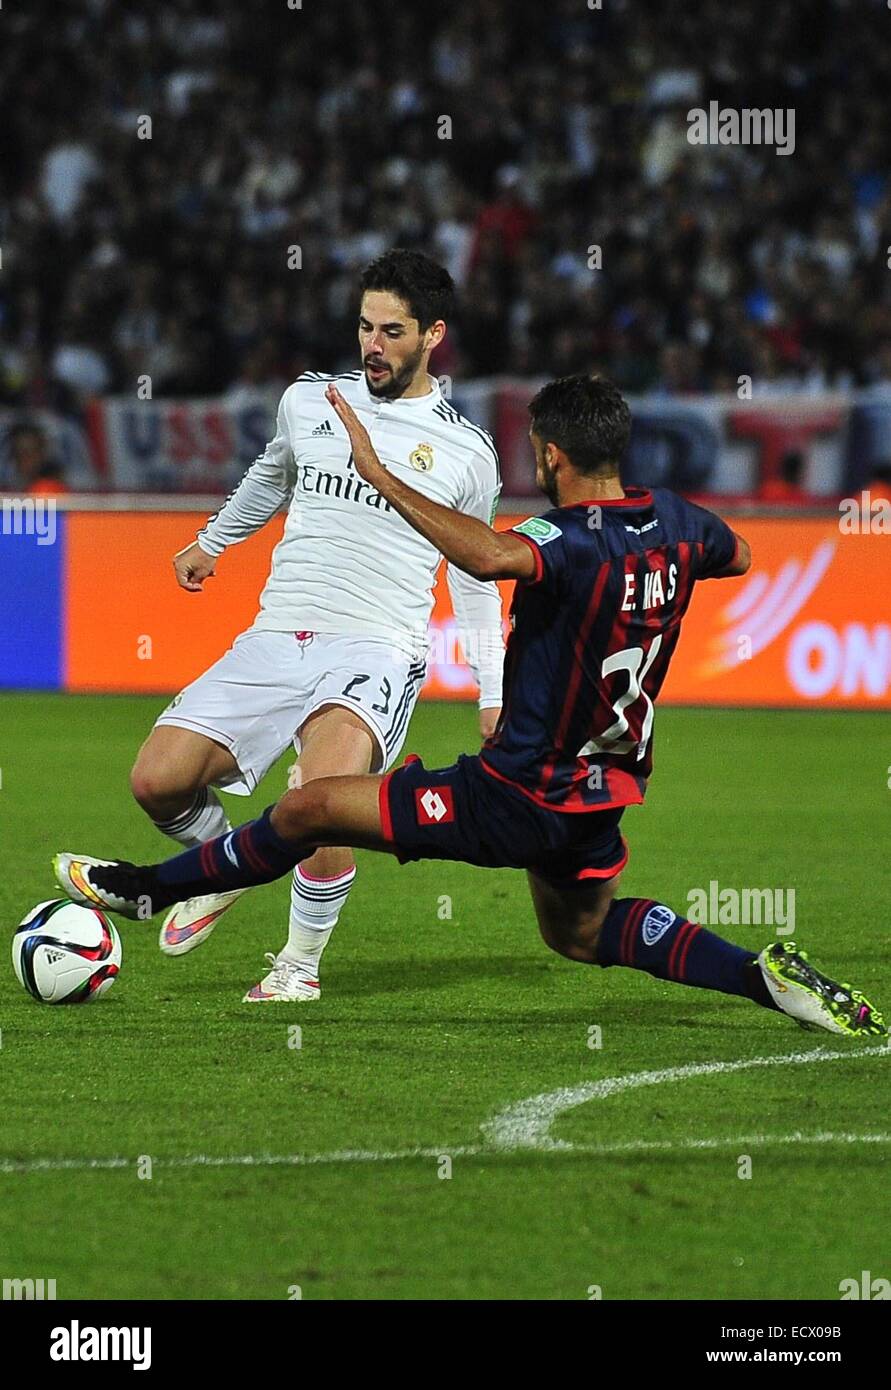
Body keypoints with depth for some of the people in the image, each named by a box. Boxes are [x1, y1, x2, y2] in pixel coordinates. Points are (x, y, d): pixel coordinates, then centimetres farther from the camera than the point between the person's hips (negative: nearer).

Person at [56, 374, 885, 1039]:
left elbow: (492, 556, -50)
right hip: (605, 794, 8)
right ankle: (765, 975, 14)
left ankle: (147, 889, 15)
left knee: (308, 809, 1)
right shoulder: (675, 522, -2)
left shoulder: (574, 540, -26)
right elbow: (738, 556, 22)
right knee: (581, 932, 32)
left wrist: (379, 475, -45)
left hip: (516, 802, -8)